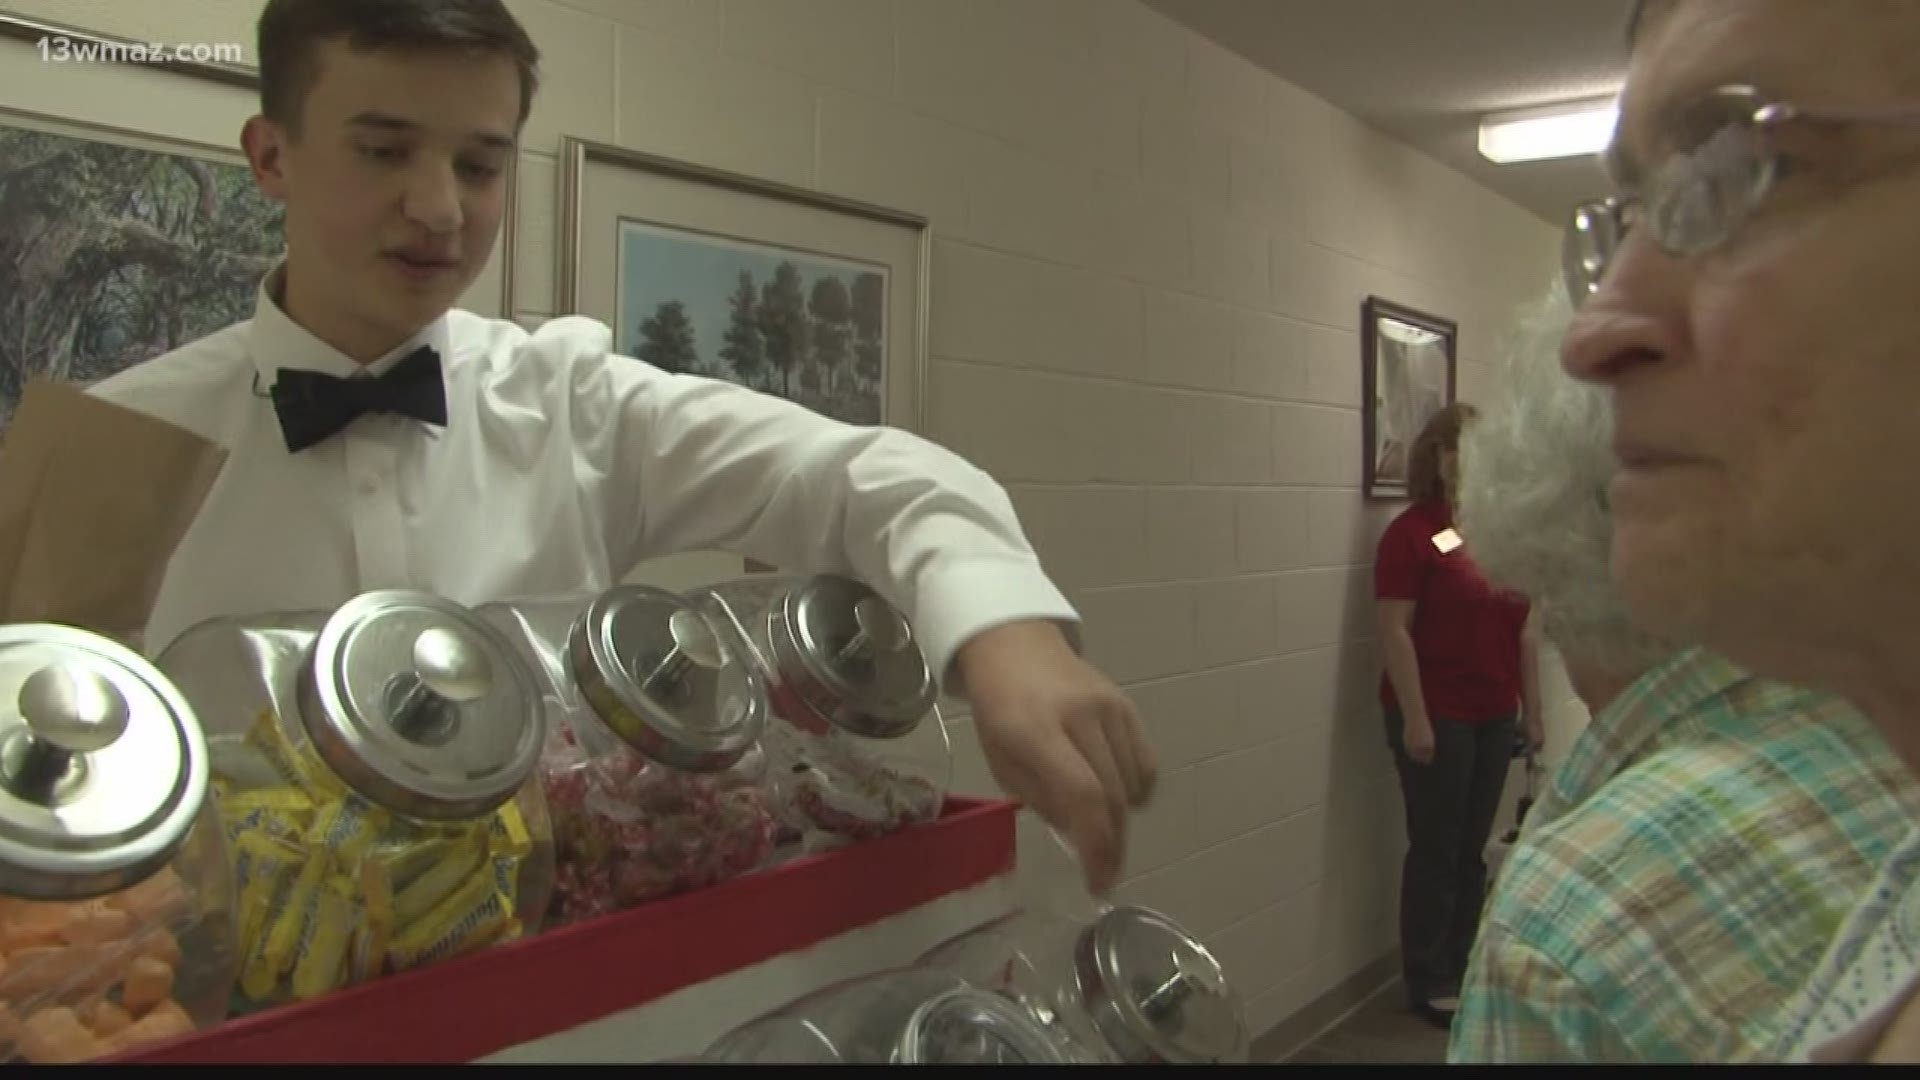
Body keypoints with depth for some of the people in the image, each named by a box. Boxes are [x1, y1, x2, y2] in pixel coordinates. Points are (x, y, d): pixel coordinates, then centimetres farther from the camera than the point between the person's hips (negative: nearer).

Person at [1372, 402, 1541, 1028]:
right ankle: (1428, 983, 16)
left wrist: (1532, 710, 14)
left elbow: (1521, 629, 14)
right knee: (1435, 849, 3)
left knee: (1473, 848, 14)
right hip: (1437, 717, -6)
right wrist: (1414, 718, -18)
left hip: (1493, 717, 6)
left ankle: (1462, 969, 28)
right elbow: (1393, 632, -14)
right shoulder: (1412, 533, -11)